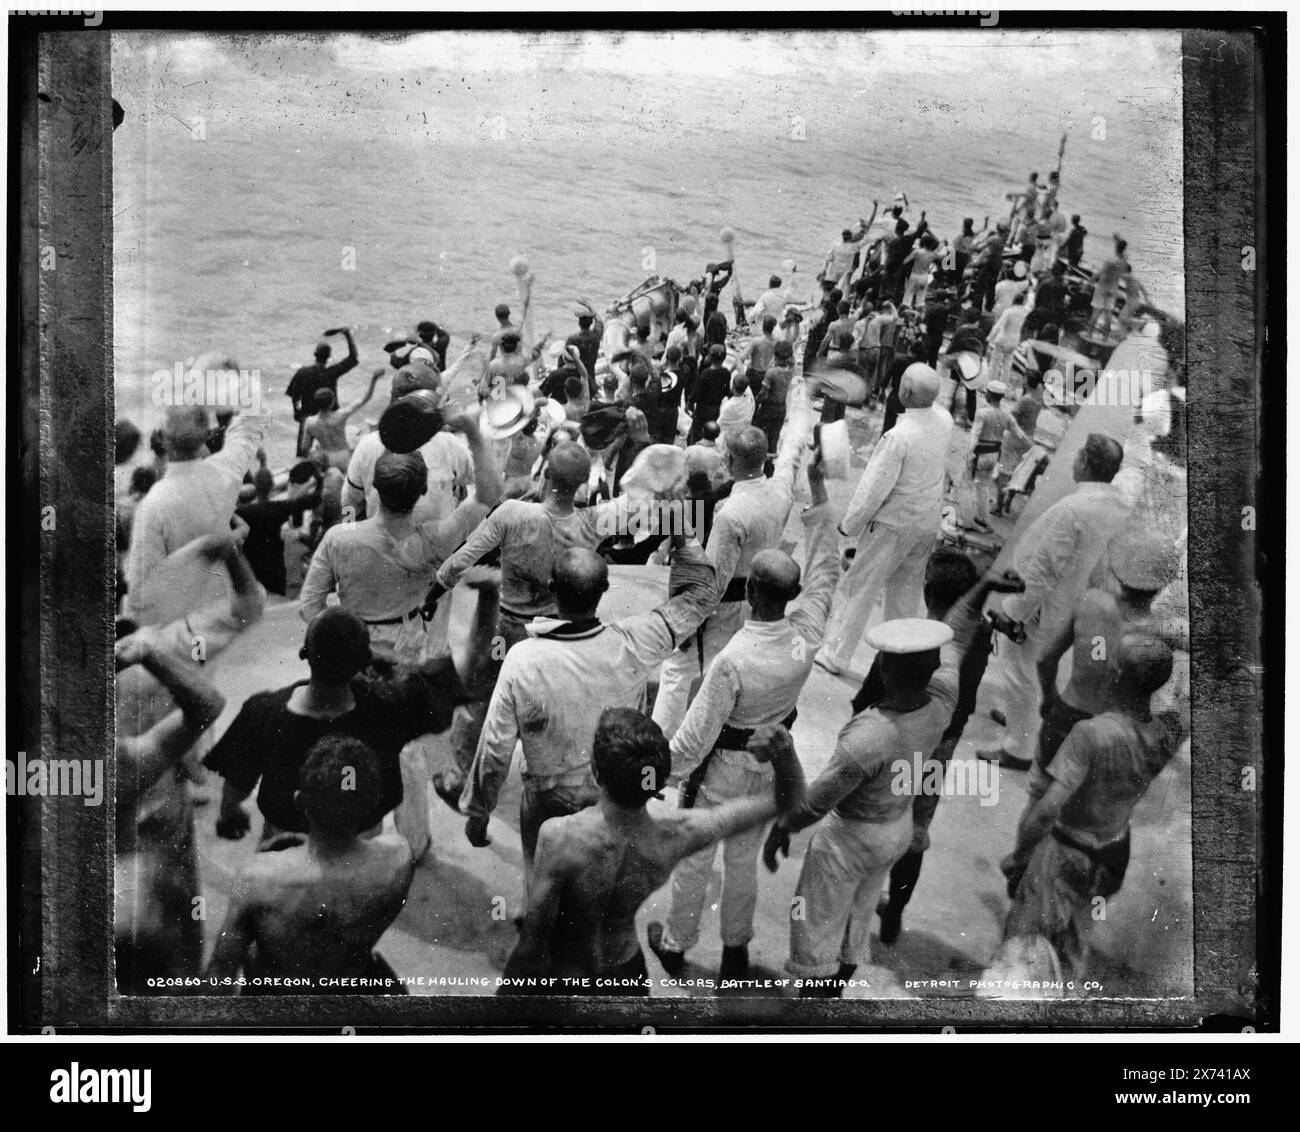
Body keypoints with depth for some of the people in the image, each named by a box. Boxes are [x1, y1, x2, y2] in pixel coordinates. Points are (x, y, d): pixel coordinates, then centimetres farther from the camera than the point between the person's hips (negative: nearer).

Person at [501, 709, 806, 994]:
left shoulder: (560, 838, -35)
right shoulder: (677, 836, -24)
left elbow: (533, 945, -26)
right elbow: (787, 801, -16)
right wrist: (784, 751, -36)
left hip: (559, 979, -3)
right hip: (626, 973, 3)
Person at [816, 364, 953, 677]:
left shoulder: (899, 436, -26)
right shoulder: (944, 420, -8)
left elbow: (875, 487, -20)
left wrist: (849, 524, -9)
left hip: (892, 524, -6)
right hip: (928, 520, 6)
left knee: (858, 588, 7)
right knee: (906, 588, 20)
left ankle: (836, 655, 16)